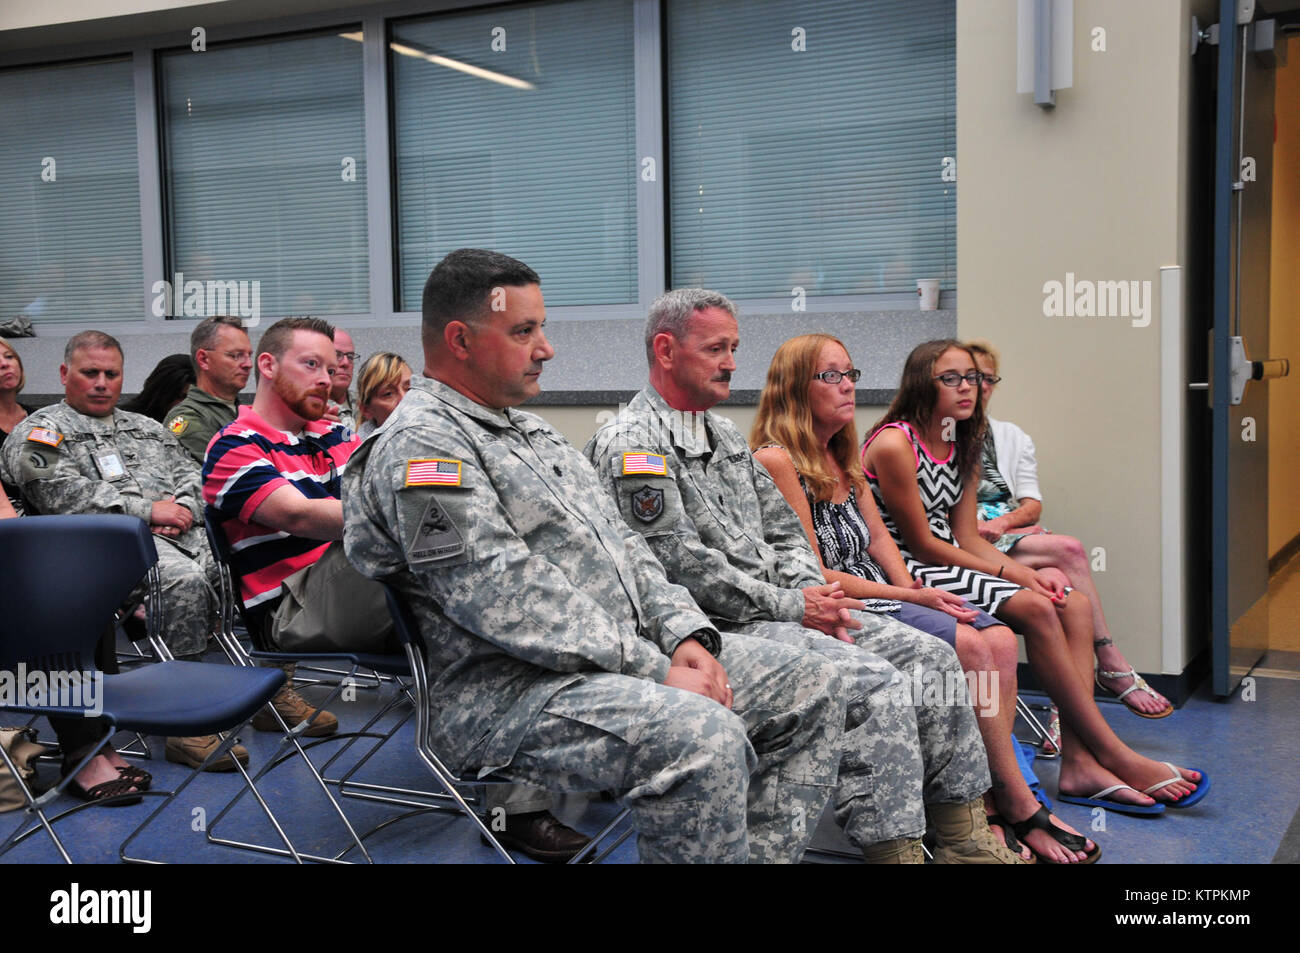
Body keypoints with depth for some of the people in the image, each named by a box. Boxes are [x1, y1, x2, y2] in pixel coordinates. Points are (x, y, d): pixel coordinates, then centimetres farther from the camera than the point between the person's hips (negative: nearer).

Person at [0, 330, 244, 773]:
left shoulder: (147, 427, 31)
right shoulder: (40, 431, 11)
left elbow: (191, 475, 22)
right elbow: (64, 494, -7)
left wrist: (184, 508, -3)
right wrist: (148, 510, -11)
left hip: (188, 533, 6)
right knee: (186, 580, -37)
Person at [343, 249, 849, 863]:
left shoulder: (530, 431, 22)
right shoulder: (419, 445, -10)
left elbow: (620, 544, 20)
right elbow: (506, 599, -20)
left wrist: (685, 635, 2)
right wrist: (656, 671, -20)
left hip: (630, 654, 10)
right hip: (509, 692, -10)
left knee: (810, 688, 5)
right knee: (703, 736, -35)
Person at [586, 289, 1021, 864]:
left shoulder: (725, 435, 20)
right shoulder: (631, 444, -10)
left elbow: (784, 529, 22)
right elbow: (679, 563, -18)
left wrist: (814, 593, 1)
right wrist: (790, 607, -14)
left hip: (781, 609, 9)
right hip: (720, 627, -9)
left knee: (930, 660, -1)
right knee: (873, 684, -26)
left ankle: (966, 842, 6)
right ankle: (895, 848, -18)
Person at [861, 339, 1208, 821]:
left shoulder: (961, 447, 13)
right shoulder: (894, 443, -14)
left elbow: (967, 538, 10)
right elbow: (921, 544, -15)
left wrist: (1026, 574, -8)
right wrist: (1012, 574, -14)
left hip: (947, 566, 9)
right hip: (906, 574, -9)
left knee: (1074, 603, -7)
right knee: (1035, 609, -24)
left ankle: (1080, 762, -17)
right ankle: (1116, 756, -14)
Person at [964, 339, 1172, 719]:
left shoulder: (1013, 437, 24)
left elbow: (1033, 504, 13)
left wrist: (1002, 522, -8)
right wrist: (971, 526, -17)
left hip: (1015, 532, 5)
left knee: (1058, 580, -31)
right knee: (1069, 550, -27)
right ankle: (1110, 663, -21)